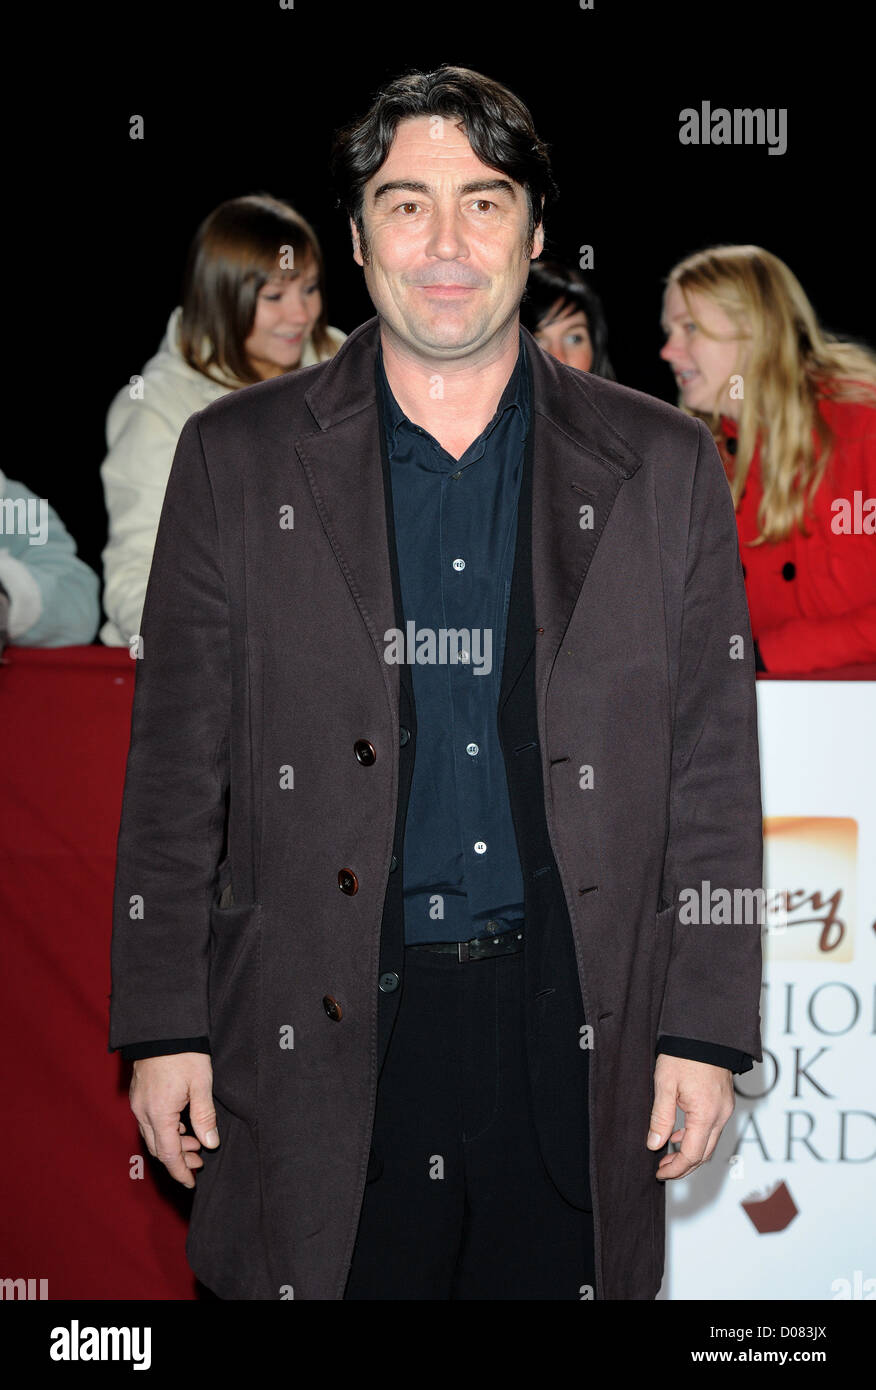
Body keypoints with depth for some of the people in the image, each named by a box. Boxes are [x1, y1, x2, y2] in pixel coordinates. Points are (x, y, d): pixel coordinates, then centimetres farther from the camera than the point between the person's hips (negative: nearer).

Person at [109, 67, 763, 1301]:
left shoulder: (662, 466, 5)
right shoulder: (237, 458, 3)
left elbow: (715, 770, 5)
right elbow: (177, 768, 3)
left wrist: (706, 1028, 1)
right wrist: (164, 1026, 0)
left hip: (571, 1031, 1)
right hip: (318, 1037, 0)